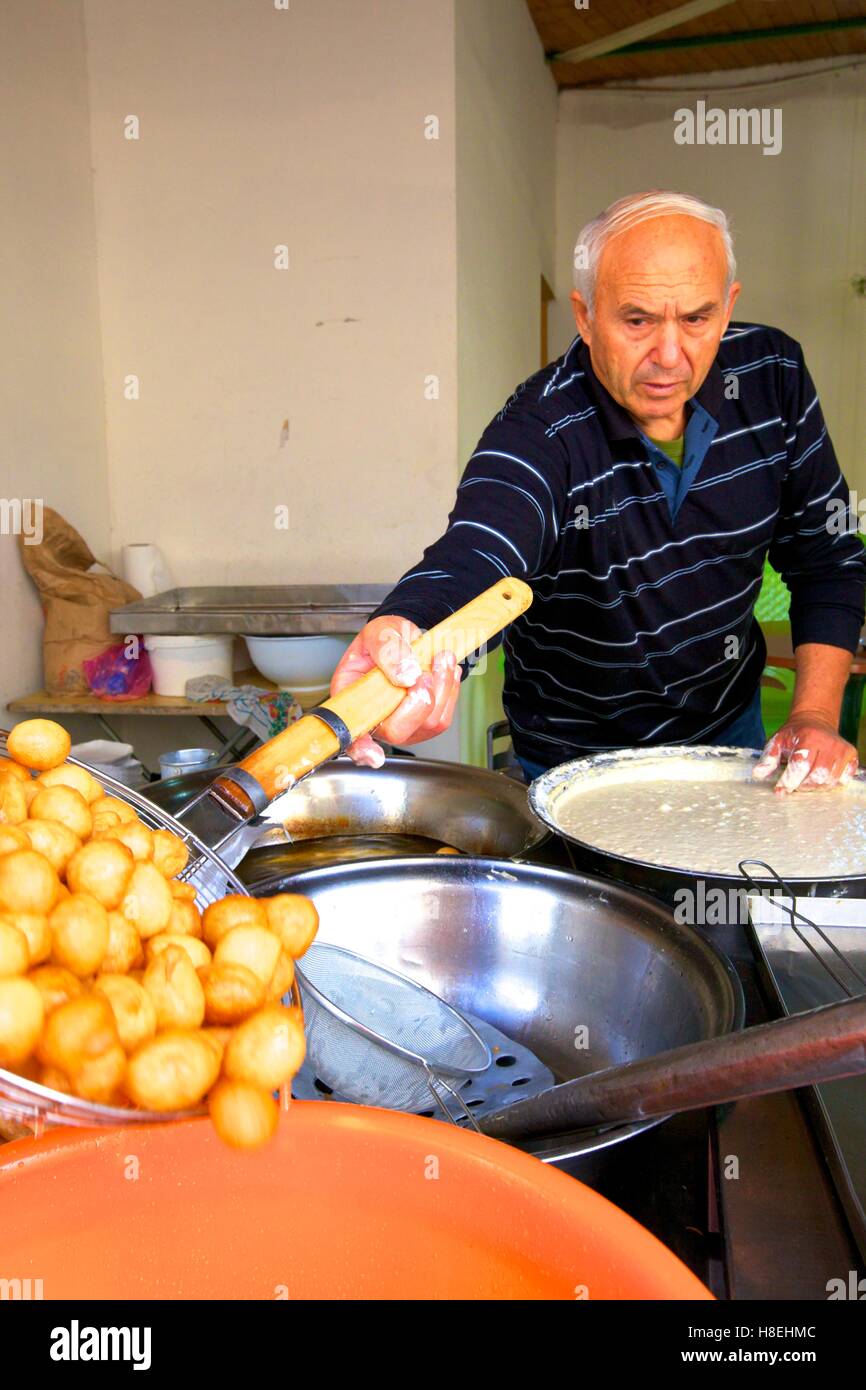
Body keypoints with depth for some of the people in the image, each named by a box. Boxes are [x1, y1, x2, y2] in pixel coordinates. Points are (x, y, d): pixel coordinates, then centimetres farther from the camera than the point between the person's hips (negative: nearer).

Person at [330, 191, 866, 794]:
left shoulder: (771, 373, -13)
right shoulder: (538, 433, -28)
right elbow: (472, 556, -47)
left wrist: (816, 715, -14)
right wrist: (405, 637, -71)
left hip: (730, 725, 5)